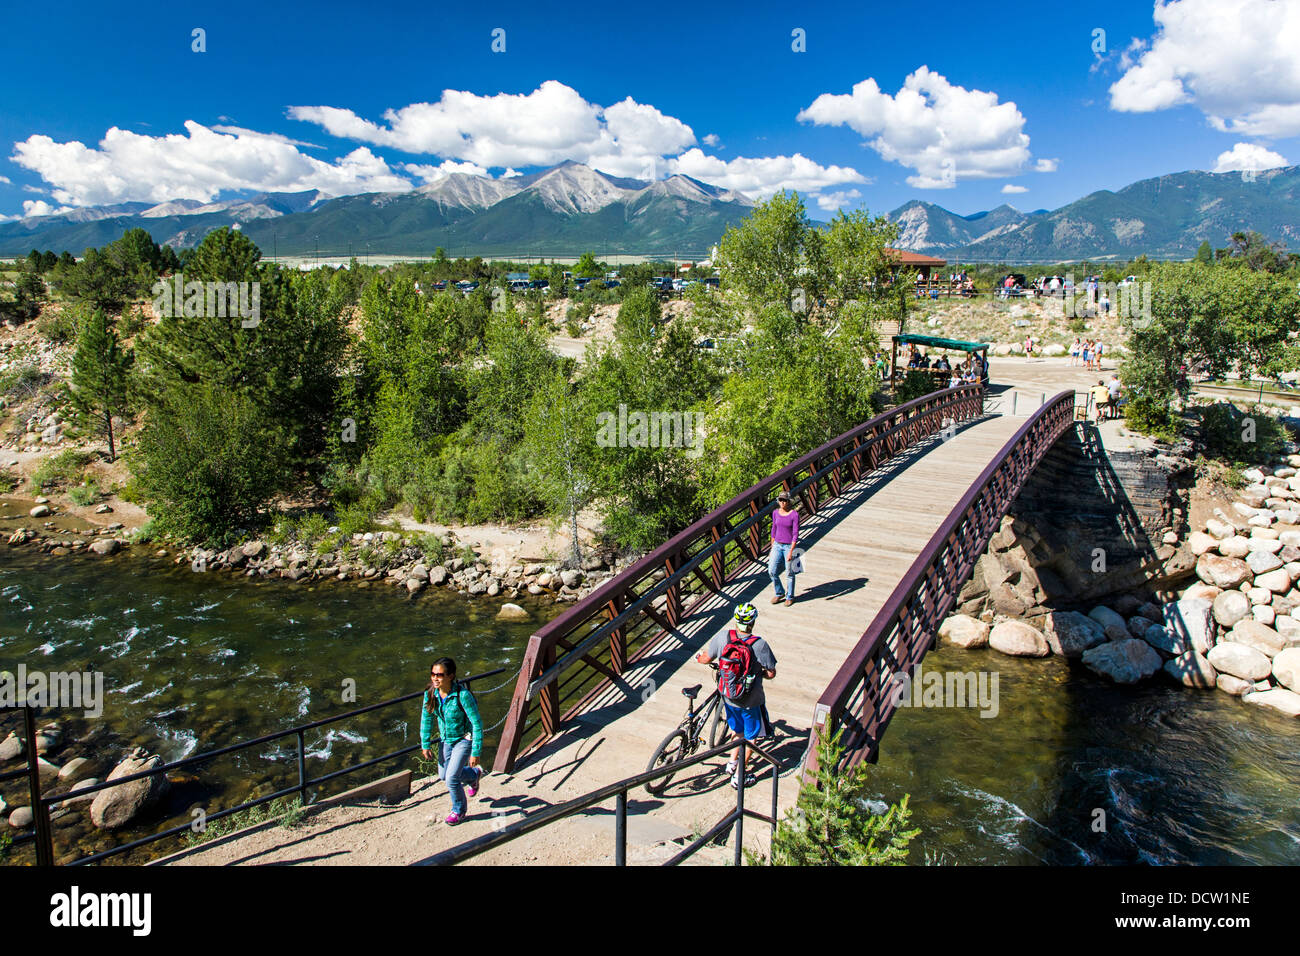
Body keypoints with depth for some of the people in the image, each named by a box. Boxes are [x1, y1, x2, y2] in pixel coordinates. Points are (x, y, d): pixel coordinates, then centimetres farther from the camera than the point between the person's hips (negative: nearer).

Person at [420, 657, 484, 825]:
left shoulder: (462, 695, -32)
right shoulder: (430, 693, -16)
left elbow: (477, 724, -26)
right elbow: (426, 719, 1)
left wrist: (476, 752, -24)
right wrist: (425, 744, 1)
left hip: (464, 739, -6)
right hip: (445, 739, 6)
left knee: (451, 778, -10)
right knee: (443, 774, 19)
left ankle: (459, 810, 21)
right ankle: (474, 774, 49)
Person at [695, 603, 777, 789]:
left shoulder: (723, 636, -16)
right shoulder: (759, 644, -24)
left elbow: (706, 658, -3)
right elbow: (771, 673, -15)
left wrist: (699, 656, 20)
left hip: (727, 696, 4)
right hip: (750, 701, -4)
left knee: (737, 730, 29)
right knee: (751, 737, 17)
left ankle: (732, 762, 43)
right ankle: (739, 776, 25)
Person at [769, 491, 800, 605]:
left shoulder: (794, 514, -13)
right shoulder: (775, 513, 2)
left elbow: (795, 534, -14)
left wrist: (791, 552, -18)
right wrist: (772, 548, 13)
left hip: (789, 546, -4)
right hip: (777, 545, 4)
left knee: (789, 573, 6)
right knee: (772, 572, 0)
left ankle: (790, 597, 23)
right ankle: (780, 593, 22)